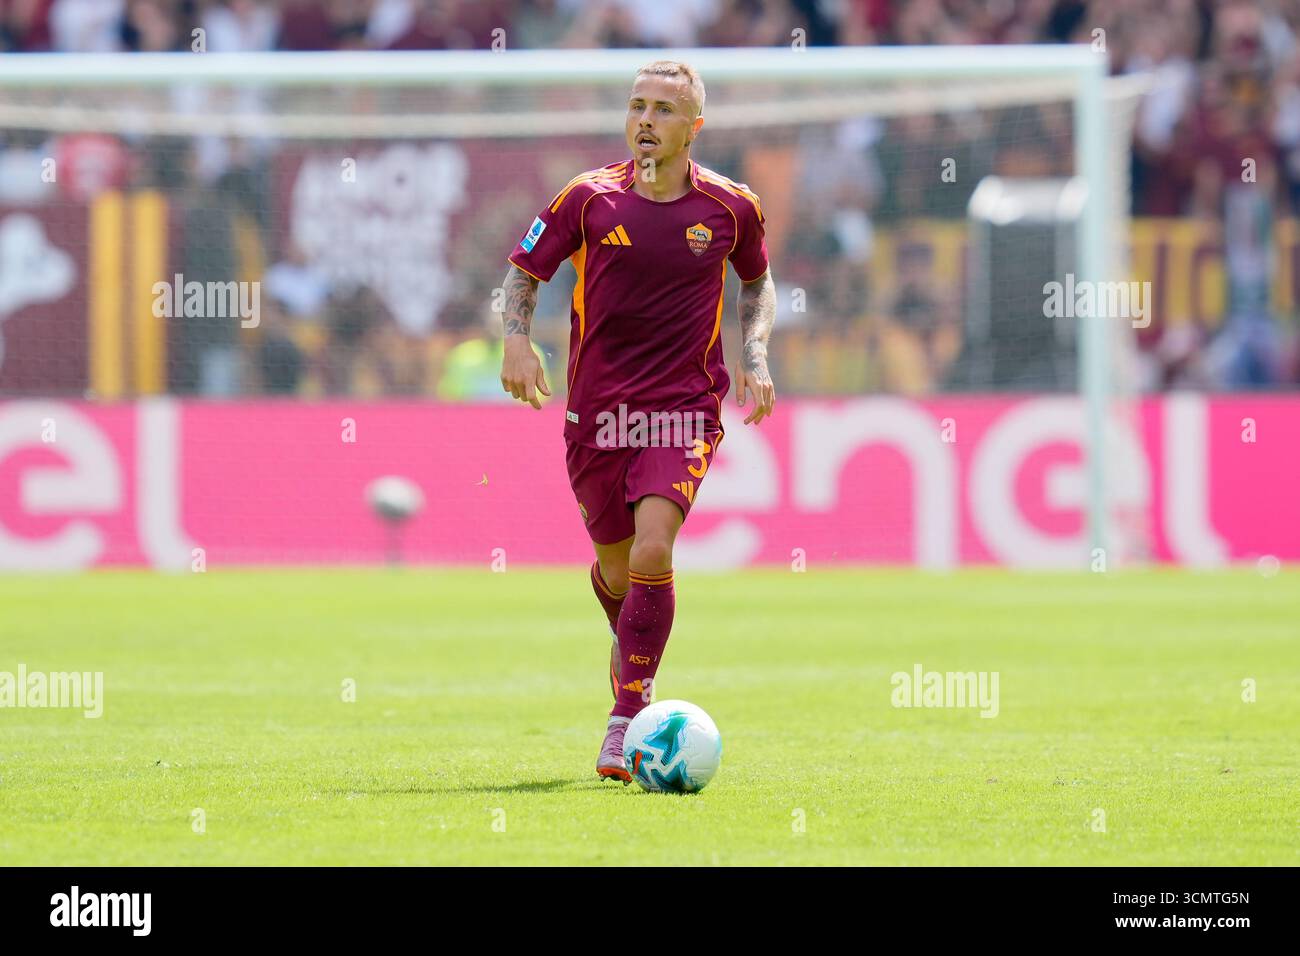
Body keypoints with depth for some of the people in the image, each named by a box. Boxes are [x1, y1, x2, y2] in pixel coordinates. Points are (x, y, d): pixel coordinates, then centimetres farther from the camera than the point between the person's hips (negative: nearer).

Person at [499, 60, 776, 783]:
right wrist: (517, 342, -8)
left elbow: (758, 282, 19)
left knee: (653, 552, -21)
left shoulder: (730, 206, -1)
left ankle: (629, 714, -13)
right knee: (616, 568, 11)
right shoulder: (589, 197, -2)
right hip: (597, 410, 2)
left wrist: (756, 360, 5)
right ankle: (633, 646, 46)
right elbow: (526, 271, 10)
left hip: (682, 409, -2)